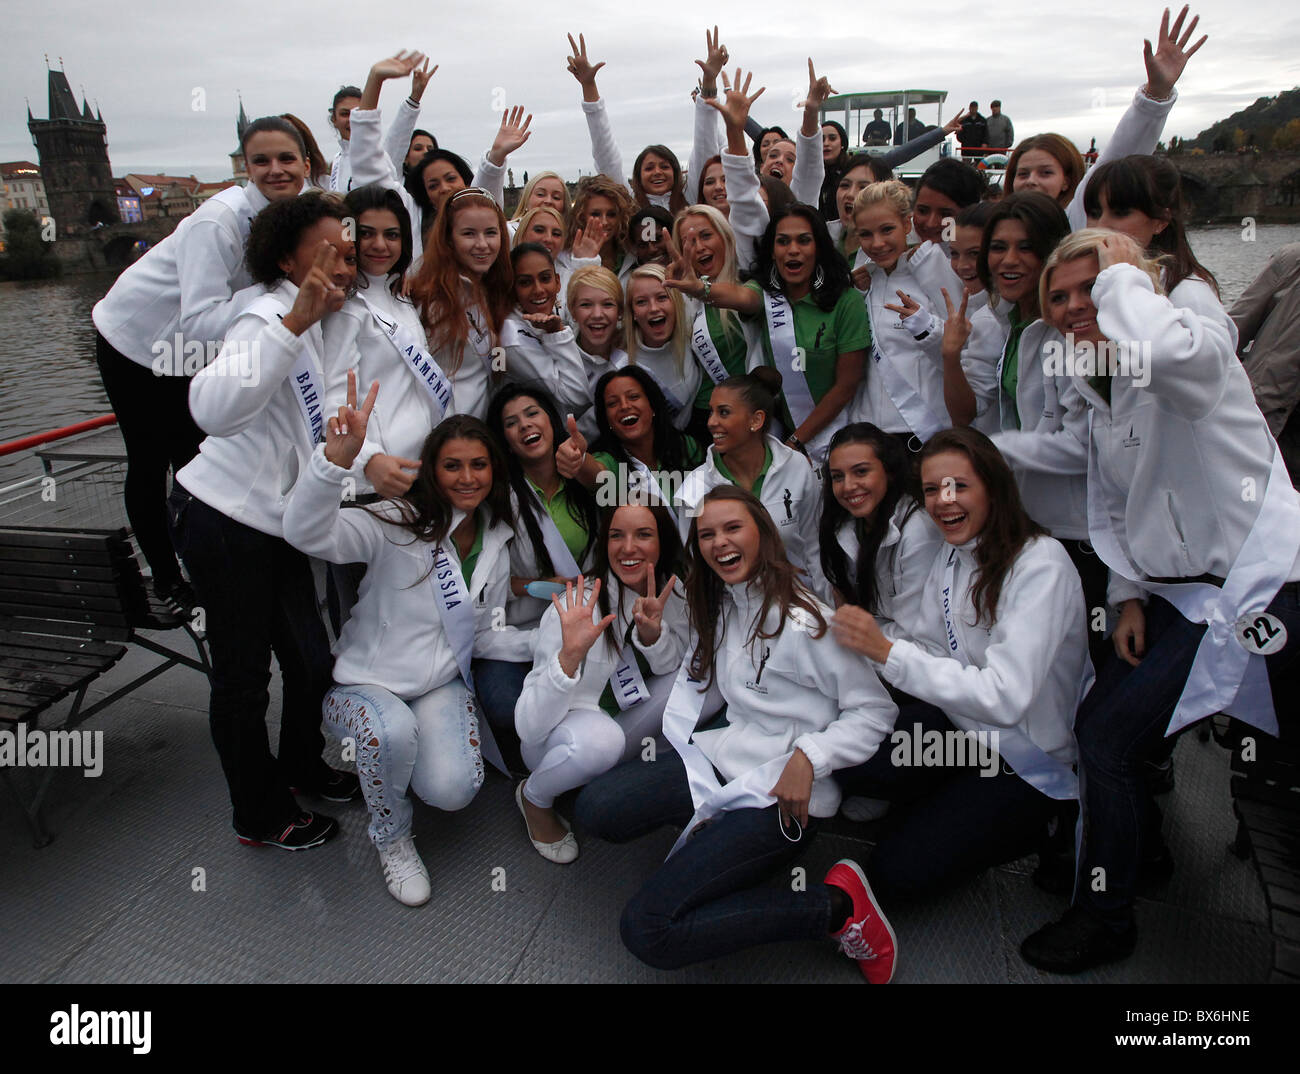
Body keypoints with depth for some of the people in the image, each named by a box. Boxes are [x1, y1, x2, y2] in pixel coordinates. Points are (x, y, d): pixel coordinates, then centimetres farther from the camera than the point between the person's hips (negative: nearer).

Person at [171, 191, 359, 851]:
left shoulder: (326, 322, 10)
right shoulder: (271, 316, -19)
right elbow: (214, 410, -38)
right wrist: (295, 322, -42)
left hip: (278, 523, 8)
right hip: (225, 520, -8)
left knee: (311, 658, 13)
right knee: (243, 675, 4)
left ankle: (302, 766, 38)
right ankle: (260, 817, 22)